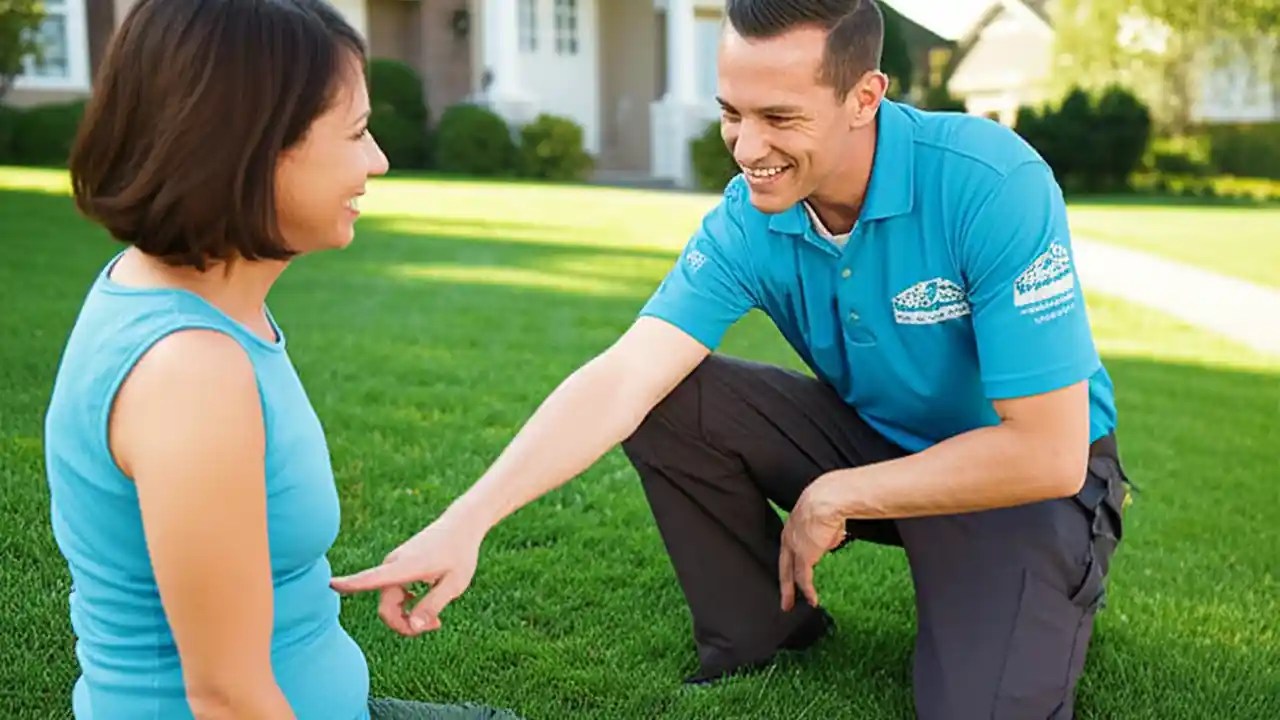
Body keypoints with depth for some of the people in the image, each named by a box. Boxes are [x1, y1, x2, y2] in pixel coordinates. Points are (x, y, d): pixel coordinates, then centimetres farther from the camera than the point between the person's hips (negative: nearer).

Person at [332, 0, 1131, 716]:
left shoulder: (992, 184, -30)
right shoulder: (748, 223, -16)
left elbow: (1048, 454, -28)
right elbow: (624, 378, -26)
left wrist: (837, 497, -22)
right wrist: (467, 520, -38)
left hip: (1028, 471, -3)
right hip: (876, 437, 4)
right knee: (670, 400, -17)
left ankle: (1054, 602, 11)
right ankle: (764, 635, 5)